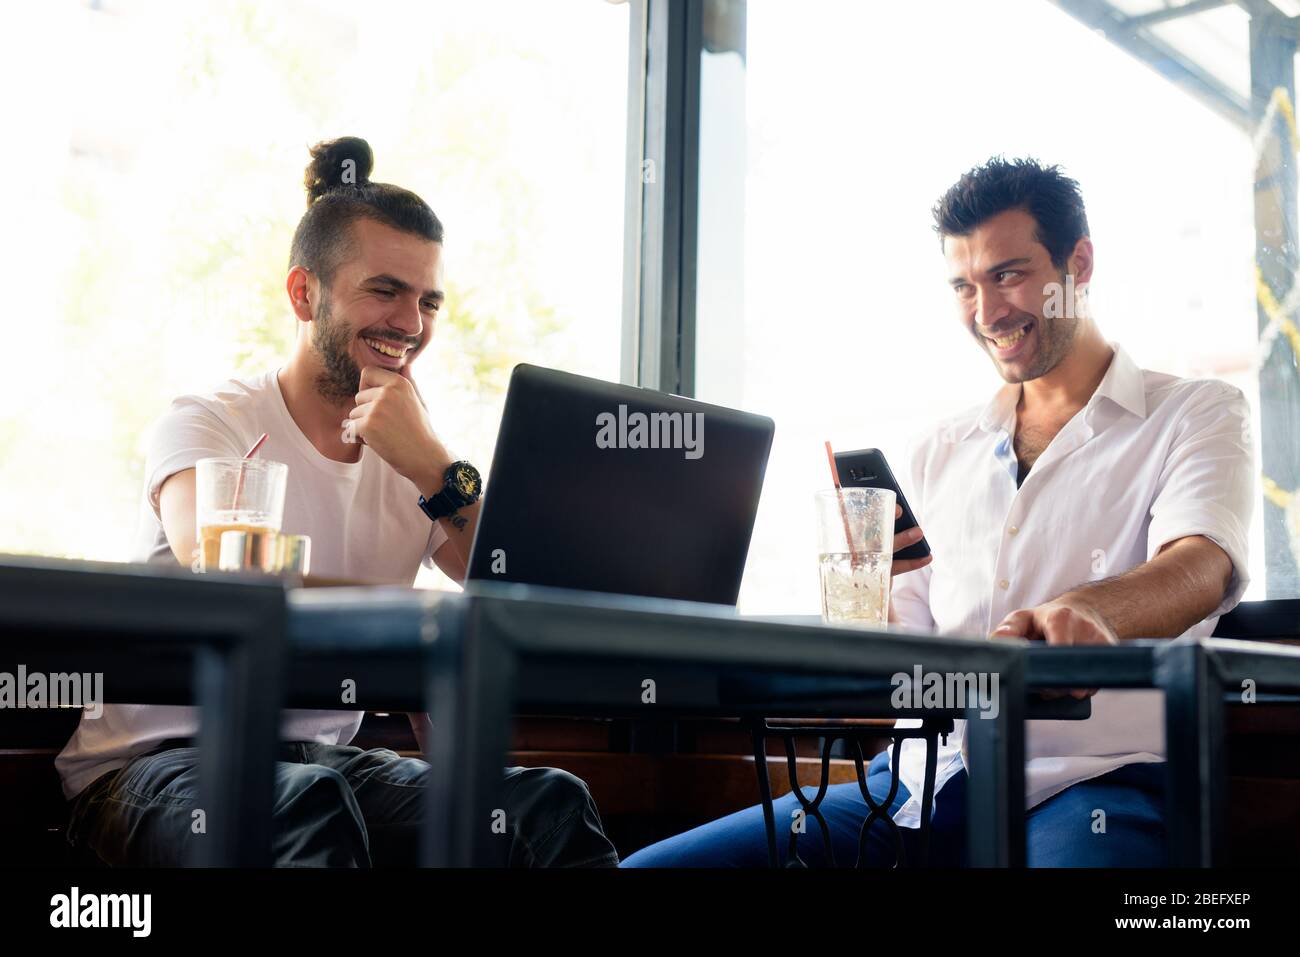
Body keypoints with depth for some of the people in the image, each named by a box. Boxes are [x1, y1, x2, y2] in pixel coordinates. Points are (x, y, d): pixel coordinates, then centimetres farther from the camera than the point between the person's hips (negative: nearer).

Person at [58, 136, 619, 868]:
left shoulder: (413, 452, 10)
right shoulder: (206, 426, -4)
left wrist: (438, 471, -16)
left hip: (324, 758, 4)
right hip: (156, 756, -4)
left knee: (549, 802, -22)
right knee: (307, 801, -39)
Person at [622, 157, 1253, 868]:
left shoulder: (1195, 415, 9)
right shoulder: (938, 452, 23)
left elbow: (1200, 568, -13)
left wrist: (1083, 613, -36)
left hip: (1089, 784, -4)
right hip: (921, 780, 5)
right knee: (649, 863, -12)